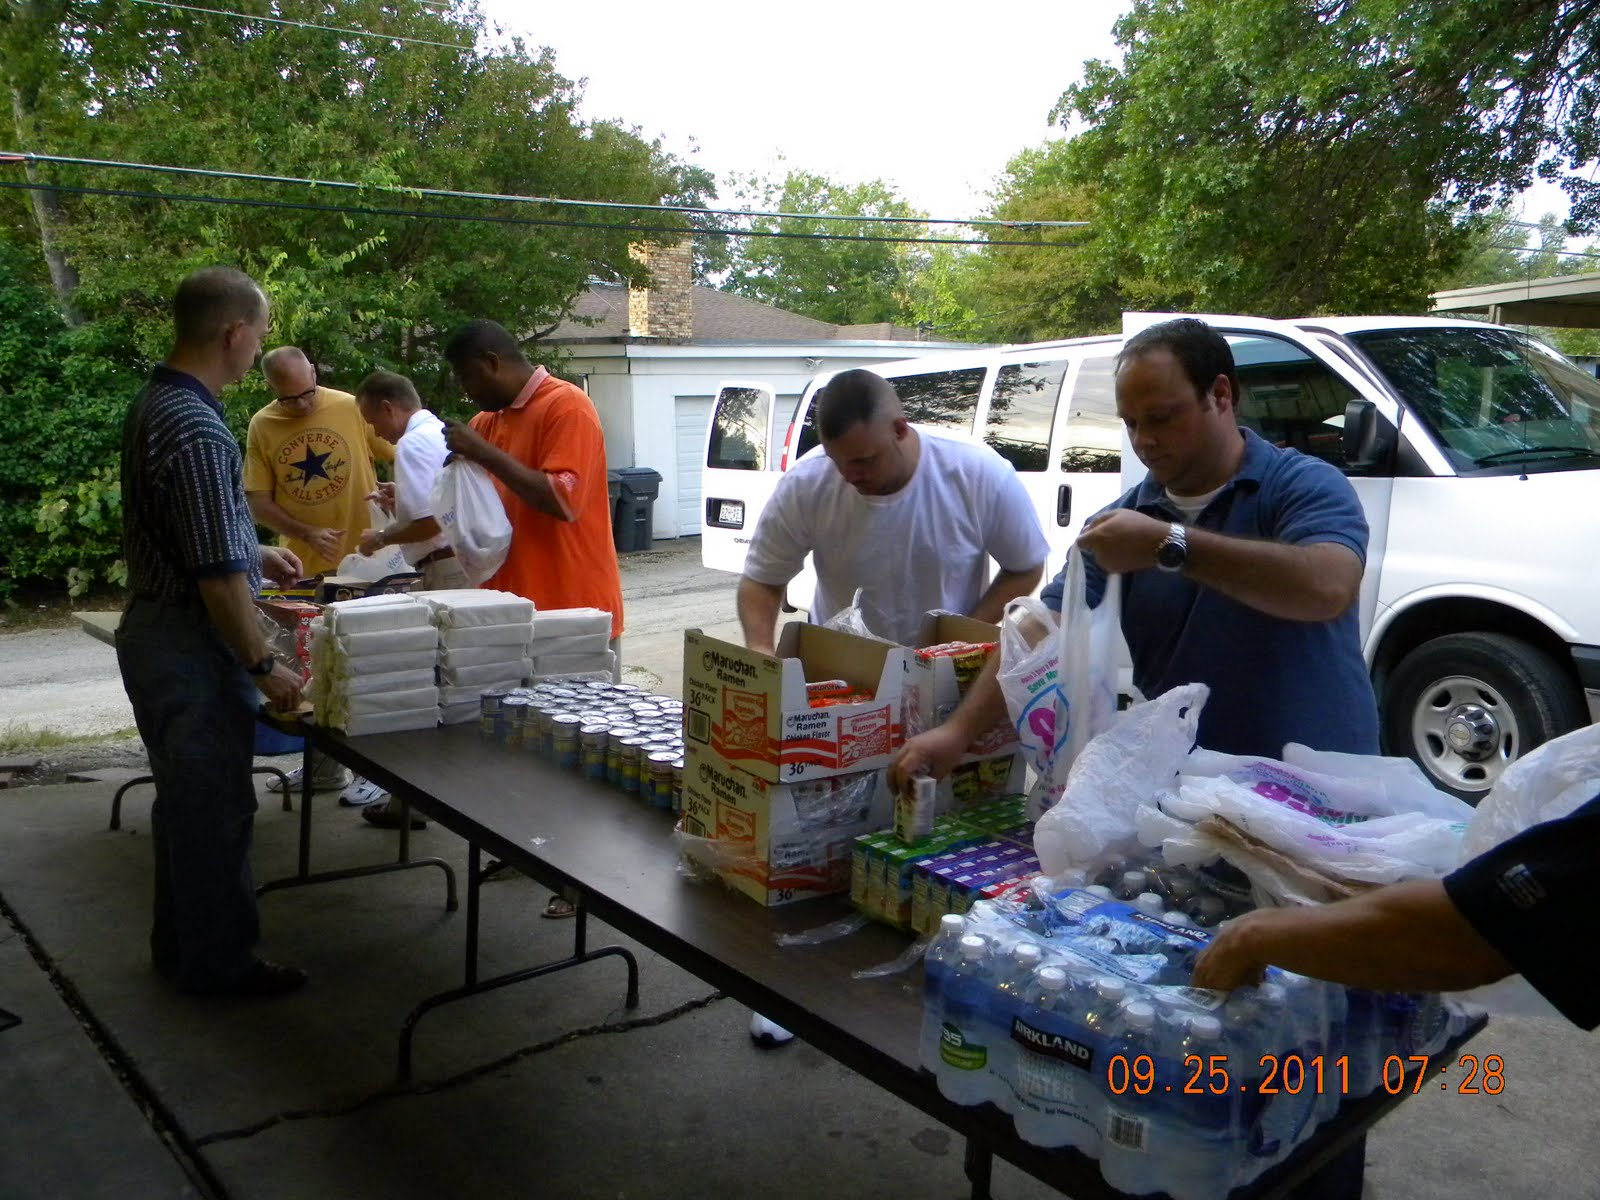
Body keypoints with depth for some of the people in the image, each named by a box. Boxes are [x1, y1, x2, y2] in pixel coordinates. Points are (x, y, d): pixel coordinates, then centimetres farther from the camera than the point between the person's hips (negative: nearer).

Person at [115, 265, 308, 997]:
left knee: (185, 798, 20)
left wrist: (253, 553, 23)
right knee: (214, 806, 4)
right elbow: (217, 577, -24)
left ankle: (181, 944, 35)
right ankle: (218, 963, 19)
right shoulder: (196, 430, -24)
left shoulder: (154, 403, 7)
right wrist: (263, 667, -16)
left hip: (154, 629, 10)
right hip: (191, 646, -10)